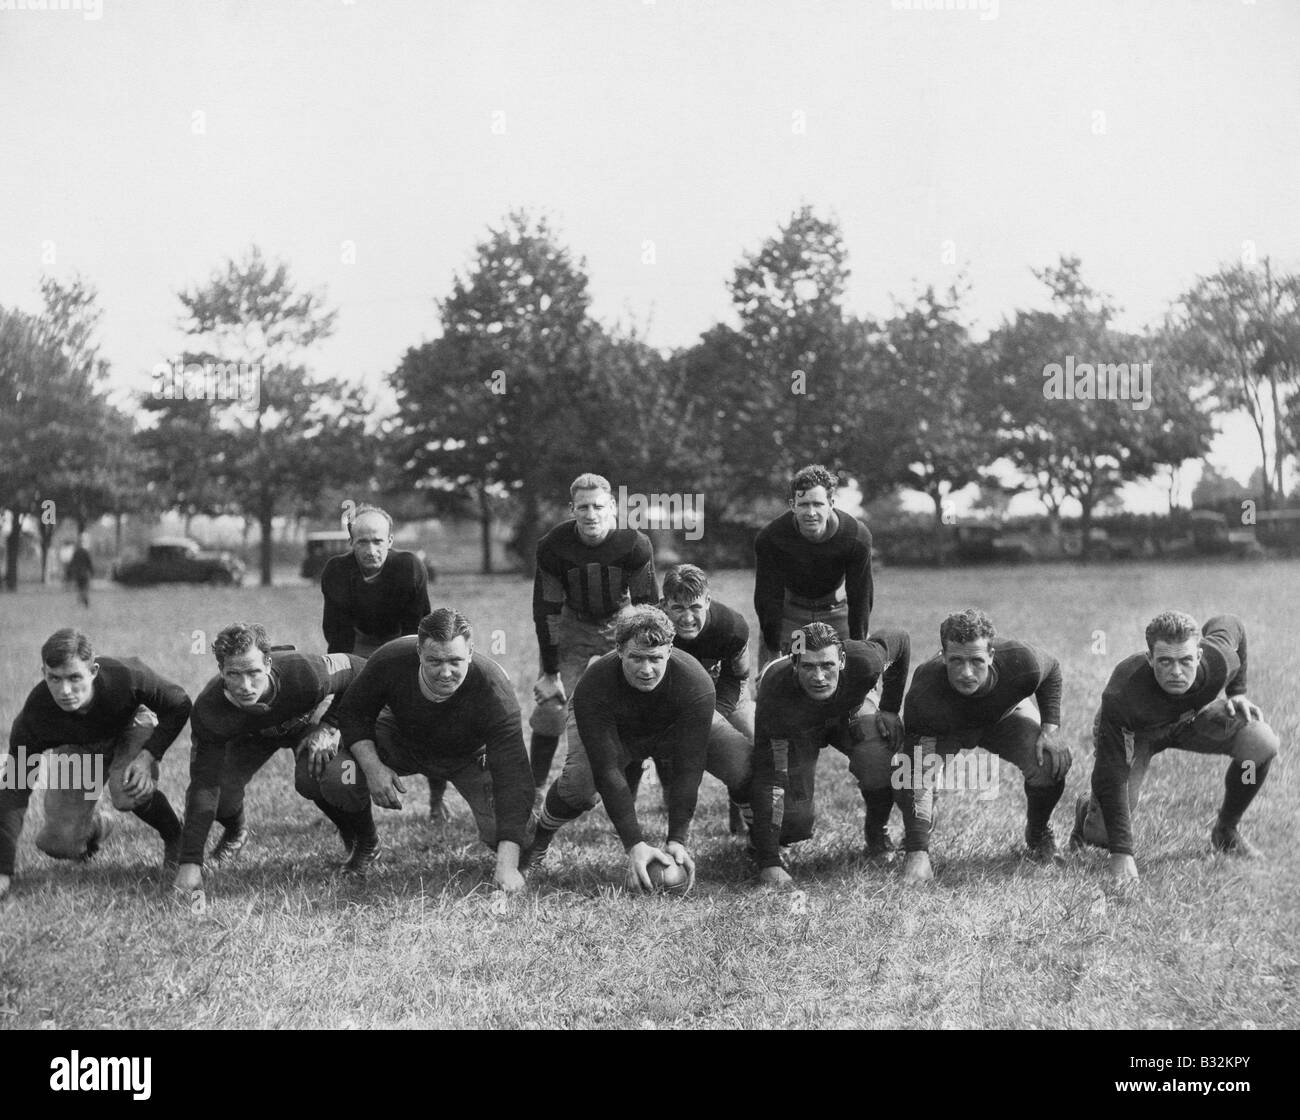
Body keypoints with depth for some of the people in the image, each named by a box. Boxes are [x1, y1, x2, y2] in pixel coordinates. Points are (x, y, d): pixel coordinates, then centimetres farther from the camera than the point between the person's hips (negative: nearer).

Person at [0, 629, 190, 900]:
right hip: (76, 746, 2)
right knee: (58, 844, -10)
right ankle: (95, 827, 28)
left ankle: (175, 839, 0)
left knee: (129, 793, -33)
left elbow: (178, 705, -20)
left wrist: (149, 756, -34)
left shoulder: (126, 677, -39)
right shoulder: (33, 717, -34)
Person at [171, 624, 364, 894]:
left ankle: (357, 837, 2)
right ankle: (235, 834, 18)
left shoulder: (304, 674, -42)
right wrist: (190, 862, -41)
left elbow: (357, 669, -21)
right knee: (221, 792, -21)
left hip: (308, 720, -2)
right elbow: (204, 785, -35)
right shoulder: (208, 711, -38)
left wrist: (328, 728, -26)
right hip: (249, 734, 2)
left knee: (312, 779, -31)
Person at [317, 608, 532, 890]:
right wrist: (373, 766, -33)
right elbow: (354, 713, -13)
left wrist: (507, 866, -50)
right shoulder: (391, 662, -33)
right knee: (337, 780, -25)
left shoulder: (494, 690, -39)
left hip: (468, 758, -1)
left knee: (500, 835, -24)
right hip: (397, 740, 2)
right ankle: (367, 844, 9)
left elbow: (512, 777, -42)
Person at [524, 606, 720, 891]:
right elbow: (607, 771, -39)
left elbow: (688, 768, -35)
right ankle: (538, 841, -2)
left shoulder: (696, 683, -36)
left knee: (742, 762, -25)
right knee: (577, 781, -34)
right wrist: (635, 845, -45)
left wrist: (677, 841, -41)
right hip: (614, 734, -1)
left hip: (674, 731, 1)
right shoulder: (593, 687, -37)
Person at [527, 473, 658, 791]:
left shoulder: (634, 544, -23)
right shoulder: (553, 547, -22)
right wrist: (550, 674, -13)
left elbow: (647, 608, -12)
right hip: (572, 625, 0)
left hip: (620, 624, 0)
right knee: (551, 708, -5)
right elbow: (546, 611, -14)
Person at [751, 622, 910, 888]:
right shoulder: (775, 693, -41)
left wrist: (889, 713, -11)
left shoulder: (864, 662, -37)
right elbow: (768, 778, -39)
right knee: (795, 821, -18)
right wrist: (768, 863, -42)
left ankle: (878, 834, 1)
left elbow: (900, 640, -11)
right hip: (797, 729, -1)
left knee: (877, 759, -31)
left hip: (849, 713, 1)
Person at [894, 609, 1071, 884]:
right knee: (910, 769, -30)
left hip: (1006, 715, 1)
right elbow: (917, 778, -42)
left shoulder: (1021, 662, -38)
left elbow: (1051, 671, -8)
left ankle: (1038, 834, 9)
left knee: (1052, 761, -26)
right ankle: (915, 845, 6)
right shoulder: (923, 694, -43)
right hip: (946, 729, -1)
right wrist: (917, 852, -48)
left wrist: (1051, 728, -22)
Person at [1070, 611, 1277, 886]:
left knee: (1263, 744, -22)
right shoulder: (1121, 696, -43)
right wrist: (1121, 853, -40)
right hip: (1133, 733, -3)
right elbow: (1111, 776, -37)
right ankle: (1089, 811, 26)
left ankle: (1226, 832, 5)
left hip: (1196, 715, 3)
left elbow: (1229, 624, -5)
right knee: (1102, 835, -16)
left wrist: (1236, 692, -1)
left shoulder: (1220, 659, -33)